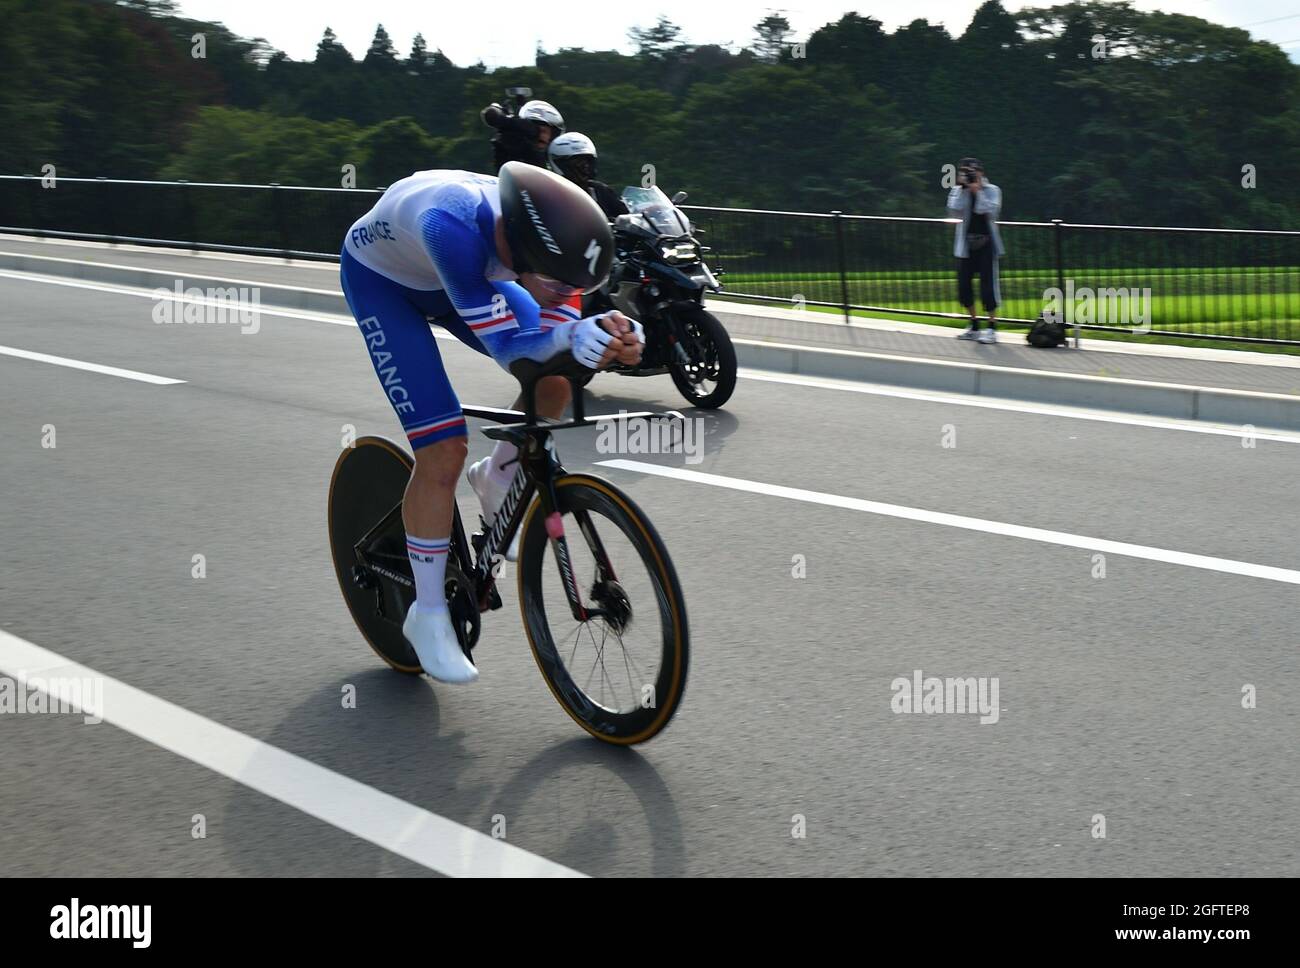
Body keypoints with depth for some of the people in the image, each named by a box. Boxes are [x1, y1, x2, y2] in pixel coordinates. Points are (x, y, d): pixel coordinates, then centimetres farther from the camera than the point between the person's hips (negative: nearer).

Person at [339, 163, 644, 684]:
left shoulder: (546, 232, -29)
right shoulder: (453, 226, -45)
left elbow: (557, 327, -24)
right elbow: (504, 346, -42)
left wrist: (616, 337, -46)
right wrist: (572, 336, -60)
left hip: (465, 275, 6)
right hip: (382, 280, -5)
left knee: (553, 381, -12)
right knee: (444, 449, -15)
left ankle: (496, 481, 18)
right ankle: (428, 617, 0)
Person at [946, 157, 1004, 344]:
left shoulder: (992, 190, -1)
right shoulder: (959, 190, 4)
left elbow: (991, 210, -17)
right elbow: (954, 208, -13)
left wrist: (977, 191, -19)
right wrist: (962, 188, -17)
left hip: (986, 244, -4)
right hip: (966, 245, 4)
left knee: (988, 285, -9)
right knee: (963, 285, 5)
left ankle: (991, 328, -4)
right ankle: (974, 326, 22)